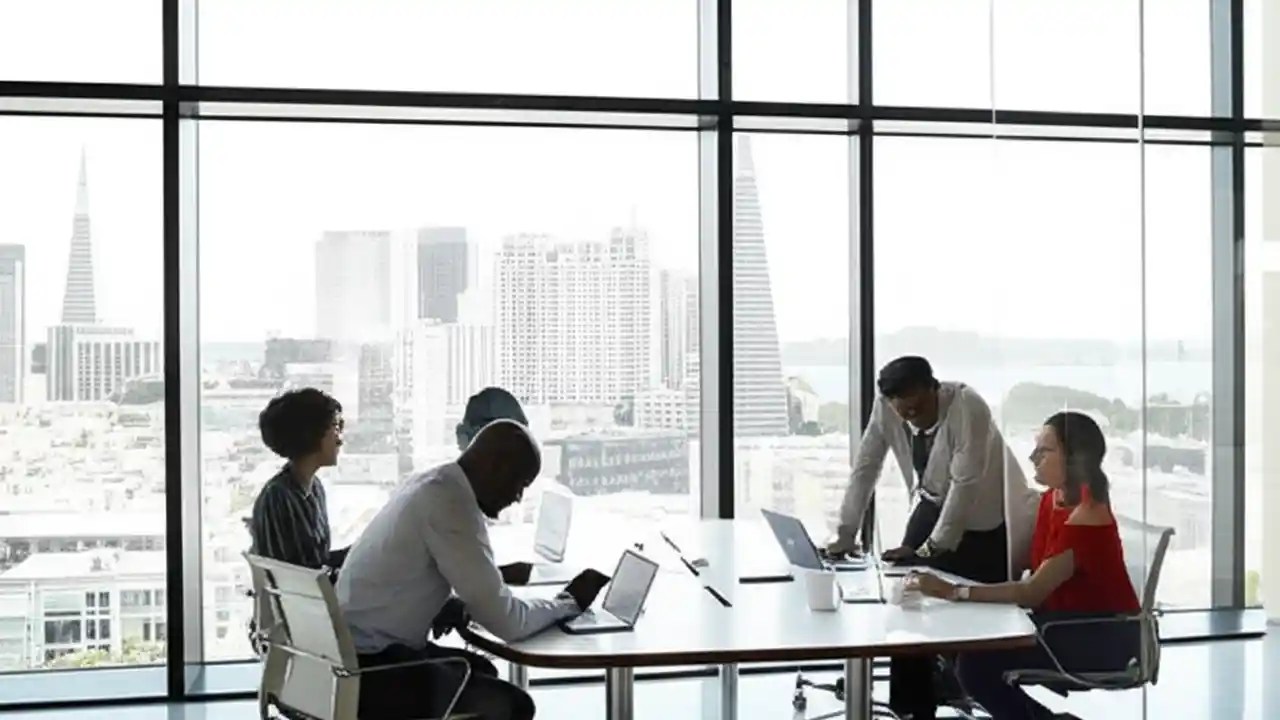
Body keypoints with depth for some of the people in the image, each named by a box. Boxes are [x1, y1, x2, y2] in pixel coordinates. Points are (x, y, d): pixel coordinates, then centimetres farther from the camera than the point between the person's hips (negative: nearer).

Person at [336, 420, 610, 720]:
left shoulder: (435, 485, 8)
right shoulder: (451, 502, -21)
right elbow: (506, 621, -19)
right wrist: (570, 602, -3)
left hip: (360, 652, 11)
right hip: (367, 668, -11)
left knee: (479, 671, 26)